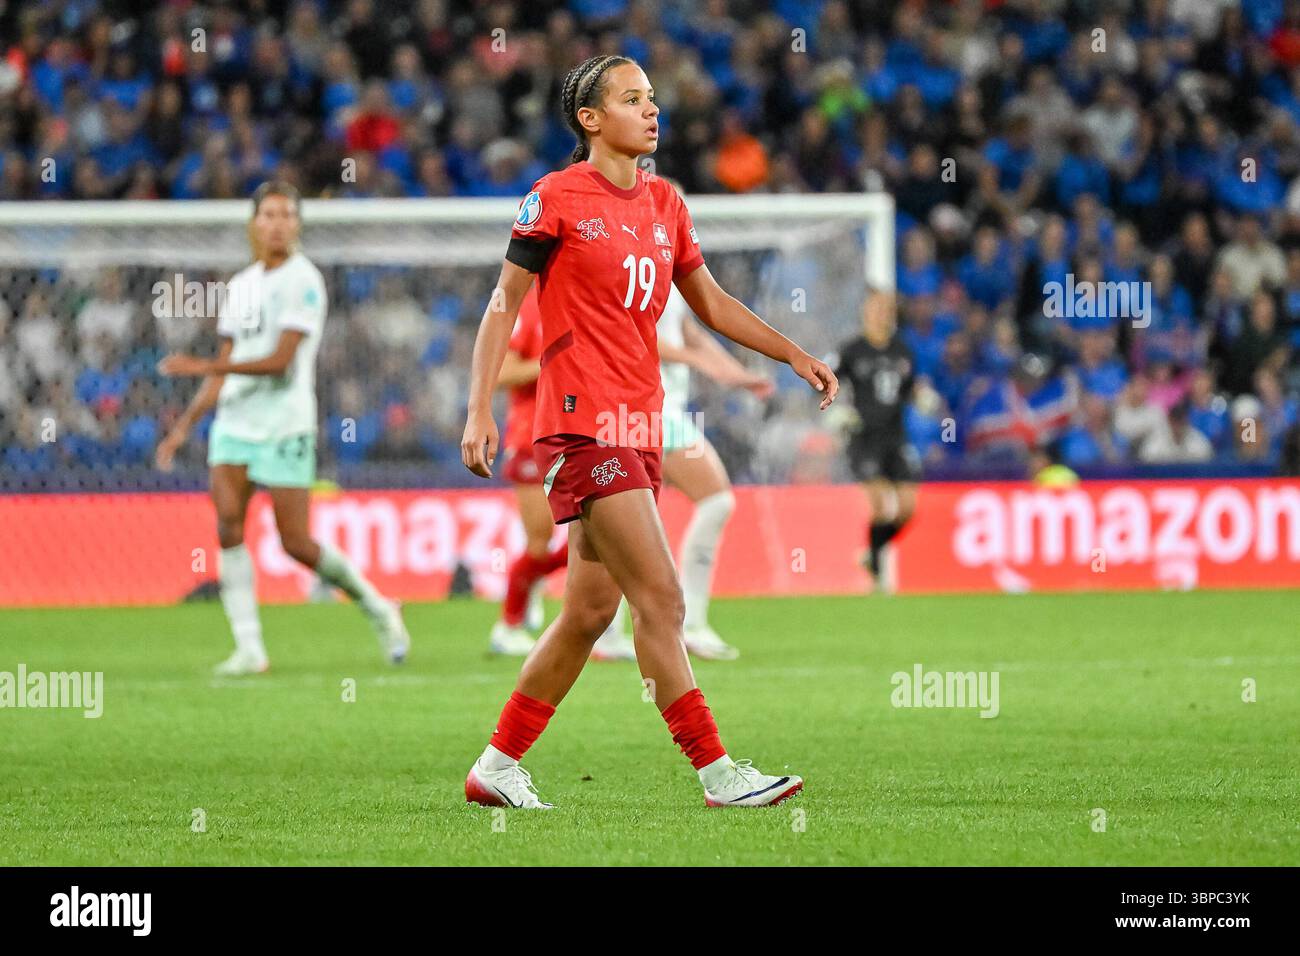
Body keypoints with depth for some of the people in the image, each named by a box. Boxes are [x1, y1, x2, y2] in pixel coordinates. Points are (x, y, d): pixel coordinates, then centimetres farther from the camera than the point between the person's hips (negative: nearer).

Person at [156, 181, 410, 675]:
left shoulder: (303, 281, -9)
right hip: (233, 426, 6)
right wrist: (186, 424, 13)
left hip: (285, 428, -6)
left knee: (296, 542, -5)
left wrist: (203, 366, -19)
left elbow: (279, 360, -17)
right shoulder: (240, 286, 14)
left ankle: (378, 607, 18)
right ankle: (249, 648, -11)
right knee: (228, 524, -12)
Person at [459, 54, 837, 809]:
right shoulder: (558, 199, -6)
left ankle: (498, 767, 18)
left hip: (637, 428, 8)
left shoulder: (665, 204, 14)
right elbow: (504, 304, -3)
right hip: (583, 426, -8)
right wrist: (480, 411, -10)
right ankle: (718, 775, -12)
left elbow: (711, 303, 24)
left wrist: (799, 357, 18)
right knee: (661, 597, -12)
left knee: (591, 610, 9)